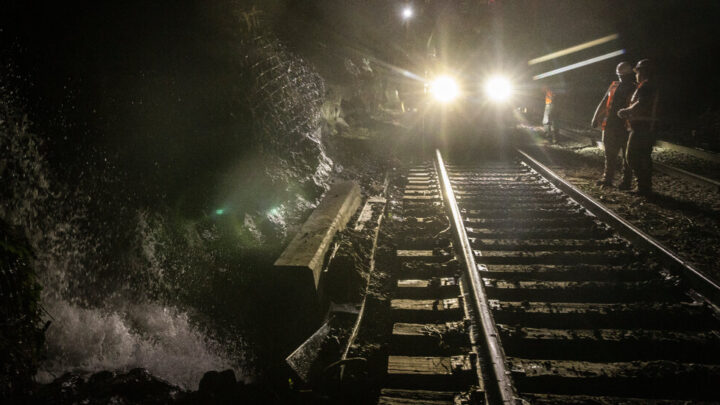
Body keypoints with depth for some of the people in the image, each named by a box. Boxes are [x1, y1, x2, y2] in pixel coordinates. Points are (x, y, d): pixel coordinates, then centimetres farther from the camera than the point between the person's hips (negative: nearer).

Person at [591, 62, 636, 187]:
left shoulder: (635, 89, -1)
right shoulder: (613, 86, 11)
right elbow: (603, 103, 17)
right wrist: (596, 119, 13)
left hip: (626, 128, -4)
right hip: (611, 125, 4)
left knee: (627, 155, 2)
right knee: (609, 154, 9)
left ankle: (626, 181, 7)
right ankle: (607, 178, 18)